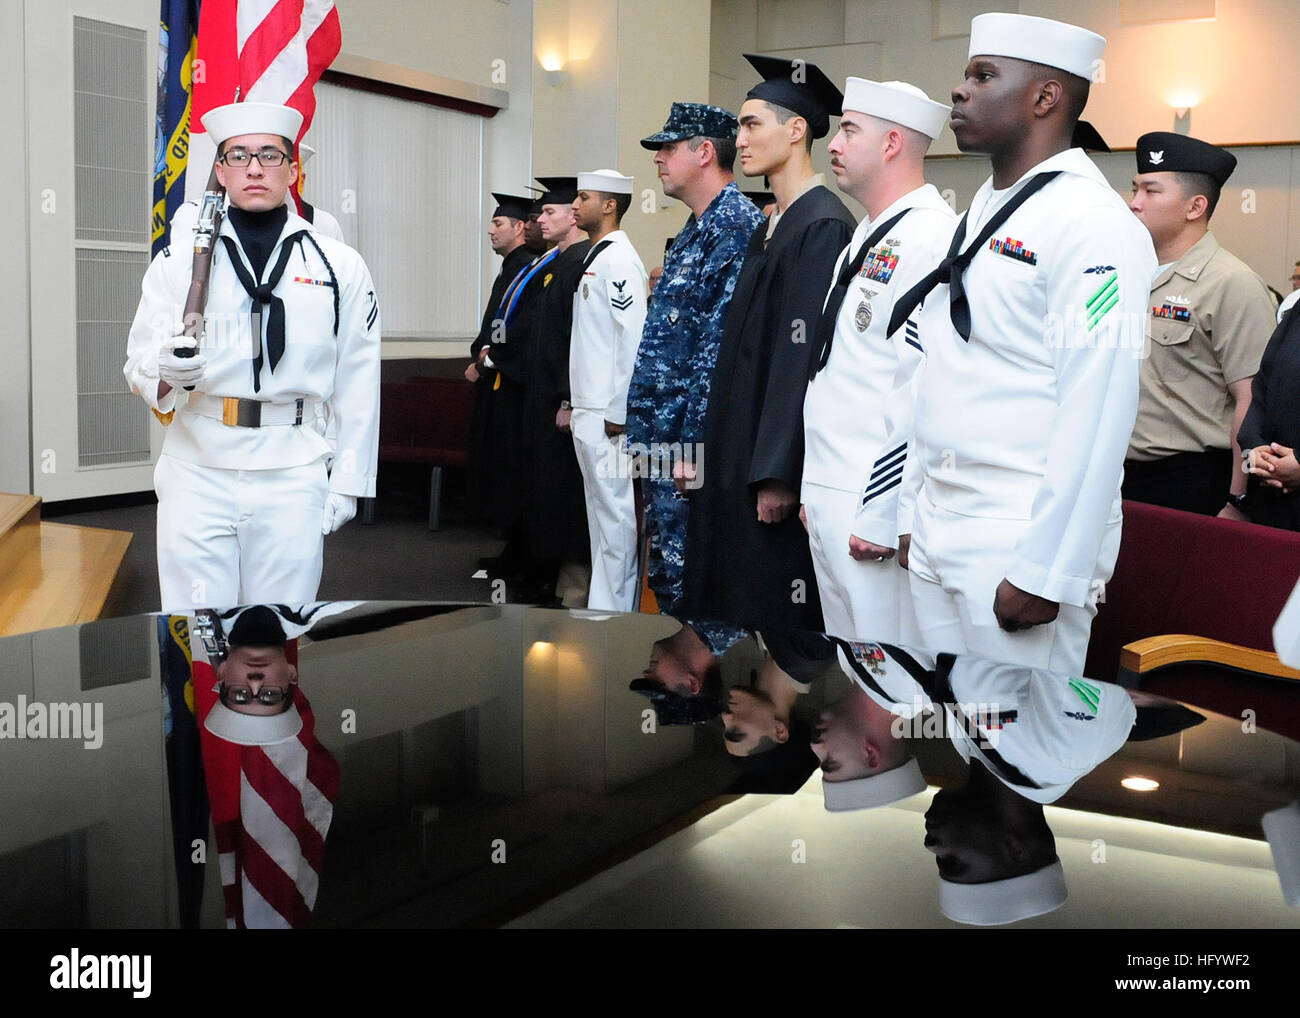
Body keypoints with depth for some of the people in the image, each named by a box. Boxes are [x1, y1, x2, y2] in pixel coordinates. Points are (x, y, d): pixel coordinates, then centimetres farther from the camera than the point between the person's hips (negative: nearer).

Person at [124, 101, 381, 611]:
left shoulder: (340, 267, 5)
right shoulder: (177, 262, 7)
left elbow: (358, 386, 5)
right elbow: (139, 371, 5)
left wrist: (347, 483, 2)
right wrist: (168, 373, -19)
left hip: (293, 479, 0)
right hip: (197, 472, 1)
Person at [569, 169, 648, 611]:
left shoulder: (619, 260, -12)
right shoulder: (595, 258, 17)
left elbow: (633, 335, -19)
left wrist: (616, 412, -19)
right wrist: (577, 404, 18)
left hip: (607, 413, -10)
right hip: (587, 410, 10)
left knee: (614, 511, -5)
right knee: (600, 510, 15)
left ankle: (614, 611, 1)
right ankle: (603, 602, 24)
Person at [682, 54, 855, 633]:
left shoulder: (824, 226, -13)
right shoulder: (769, 228, 16)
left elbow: (808, 356, -20)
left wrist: (779, 474, -22)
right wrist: (714, 452, 17)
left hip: (778, 466, -9)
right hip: (740, 455, 10)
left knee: (779, 620, -2)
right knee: (731, 605, 13)